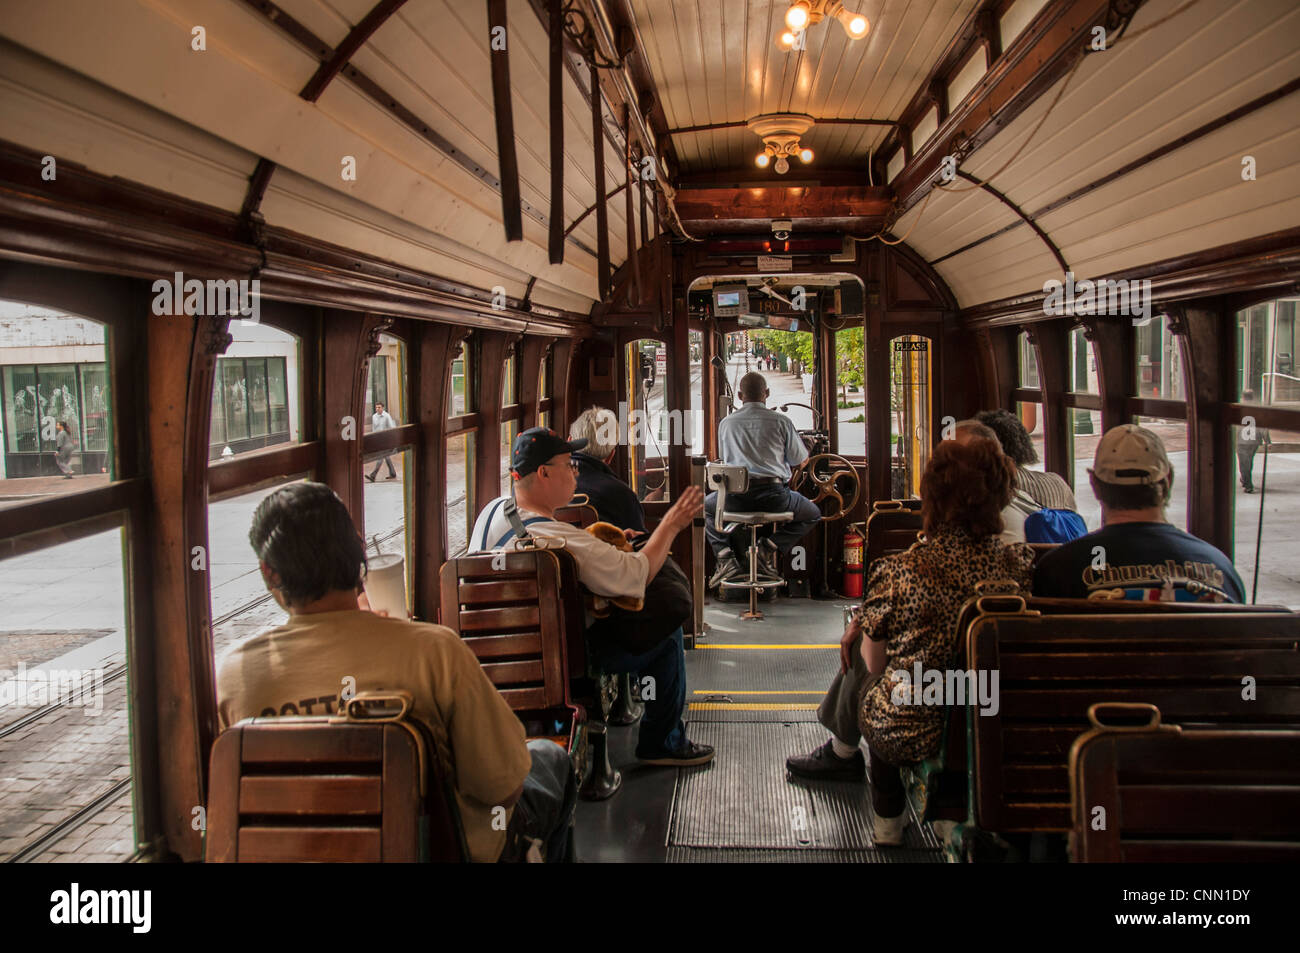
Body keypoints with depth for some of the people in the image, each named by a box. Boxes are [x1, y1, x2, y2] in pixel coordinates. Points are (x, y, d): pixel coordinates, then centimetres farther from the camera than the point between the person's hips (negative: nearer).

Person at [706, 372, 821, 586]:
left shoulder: (726, 423, 7)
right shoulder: (781, 421, 0)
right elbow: (800, 460, 10)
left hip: (736, 497, 2)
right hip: (774, 496, -2)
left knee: (706, 506, 34)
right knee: (813, 515, 26)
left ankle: (725, 556, 10)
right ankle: (770, 546, 3)